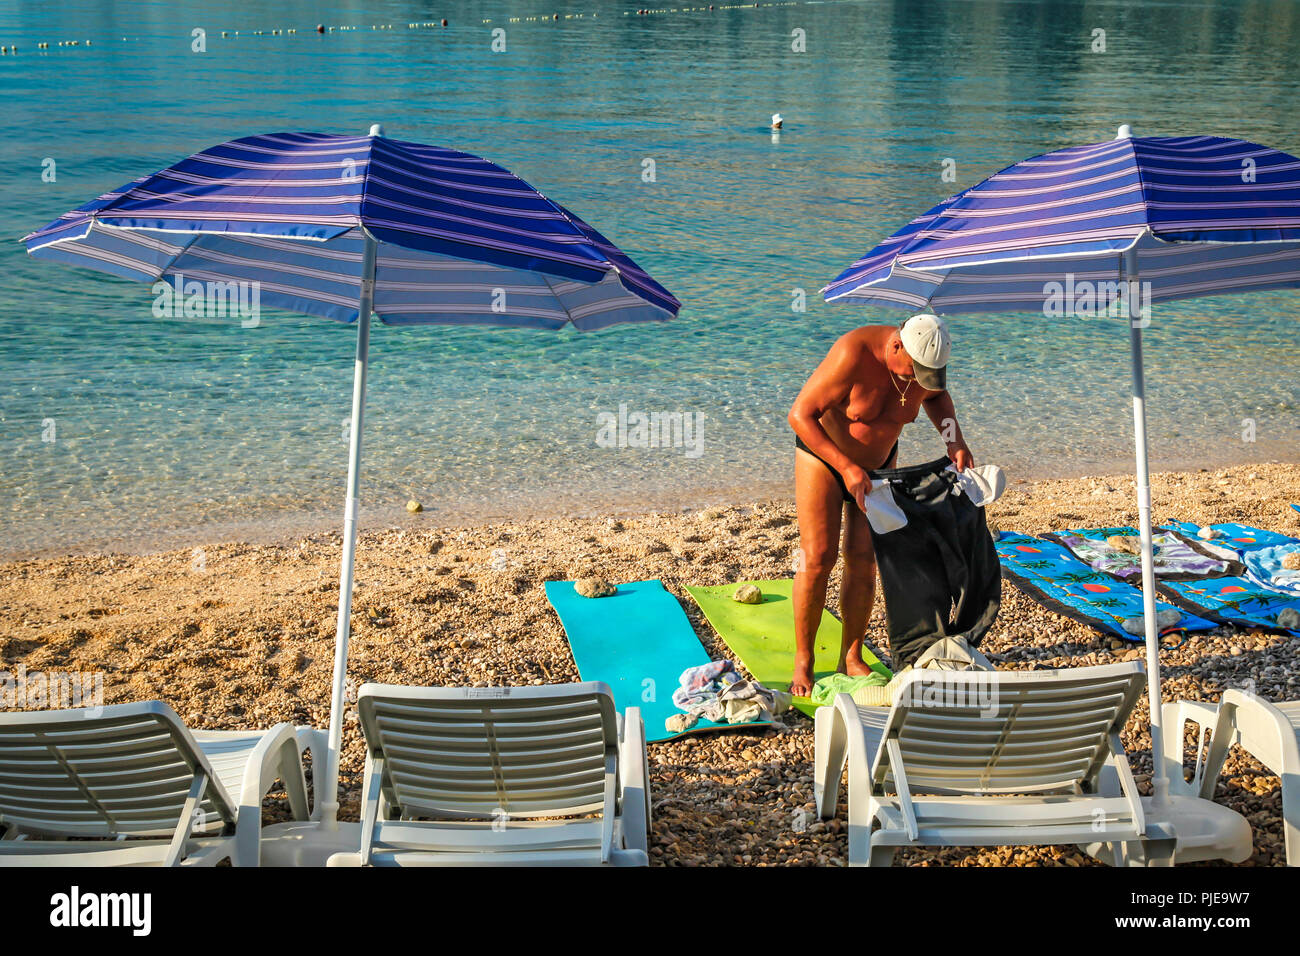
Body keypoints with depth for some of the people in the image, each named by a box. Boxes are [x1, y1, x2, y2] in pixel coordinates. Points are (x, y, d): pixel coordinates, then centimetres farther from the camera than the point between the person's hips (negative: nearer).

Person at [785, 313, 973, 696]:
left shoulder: (926, 360, -17)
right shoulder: (853, 355, -35)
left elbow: (935, 395, 9)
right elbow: (800, 414, -30)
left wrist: (955, 441, -8)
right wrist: (848, 469, -35)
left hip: (877, 460, 5)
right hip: (822, 452, -5)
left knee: (862, 560, 1)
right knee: (817, 558, -10)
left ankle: (852, 656, 15)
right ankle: (803, 661, 2)